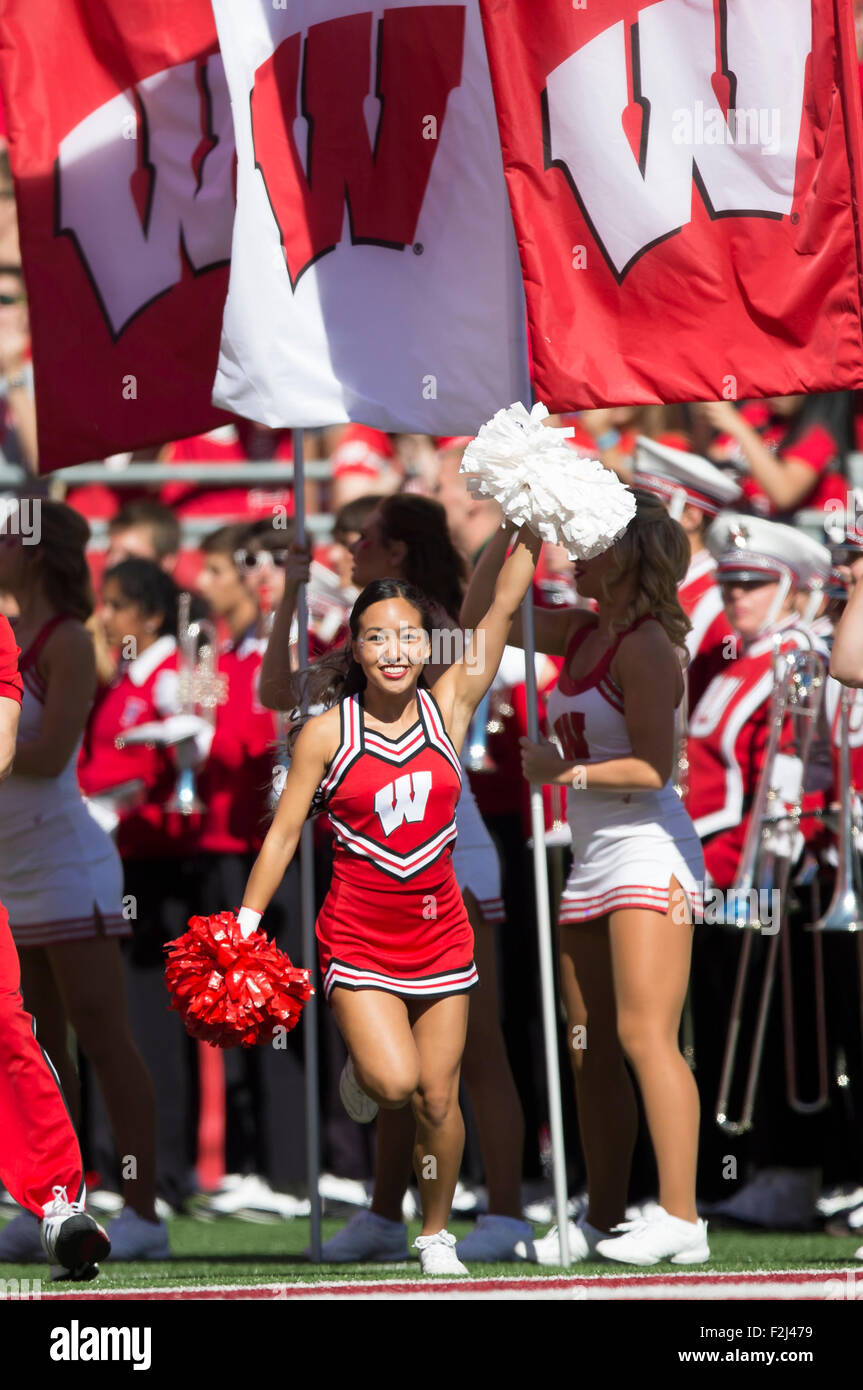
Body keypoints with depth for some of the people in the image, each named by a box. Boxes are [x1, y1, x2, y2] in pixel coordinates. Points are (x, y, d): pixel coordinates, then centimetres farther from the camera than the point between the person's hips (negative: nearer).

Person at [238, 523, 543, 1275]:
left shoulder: (448, 708, -2)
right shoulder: (326, 734, -6)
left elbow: (502, 610, -3)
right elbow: (284, 832, -2)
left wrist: (533, 531, -10)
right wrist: (244, 928, -5)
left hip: (439, 931, 2)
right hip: (358, 935, -2)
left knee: (439, 1100, 5)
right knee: (395, 1082, -20)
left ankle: (437, 1235, 23)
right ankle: (362, 1068, 16)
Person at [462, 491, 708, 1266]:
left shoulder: (646, 646, -13)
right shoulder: (581, 633, 12)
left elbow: (656, 766, -16)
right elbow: (481, 615, 18)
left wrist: (567, 770, -17)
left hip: (648, 852, -9)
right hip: (591, 861, 9)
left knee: (645, 1036, -15)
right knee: (589, 1050, 9)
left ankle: (682, 1221, -17)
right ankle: (604, 1220, 14)